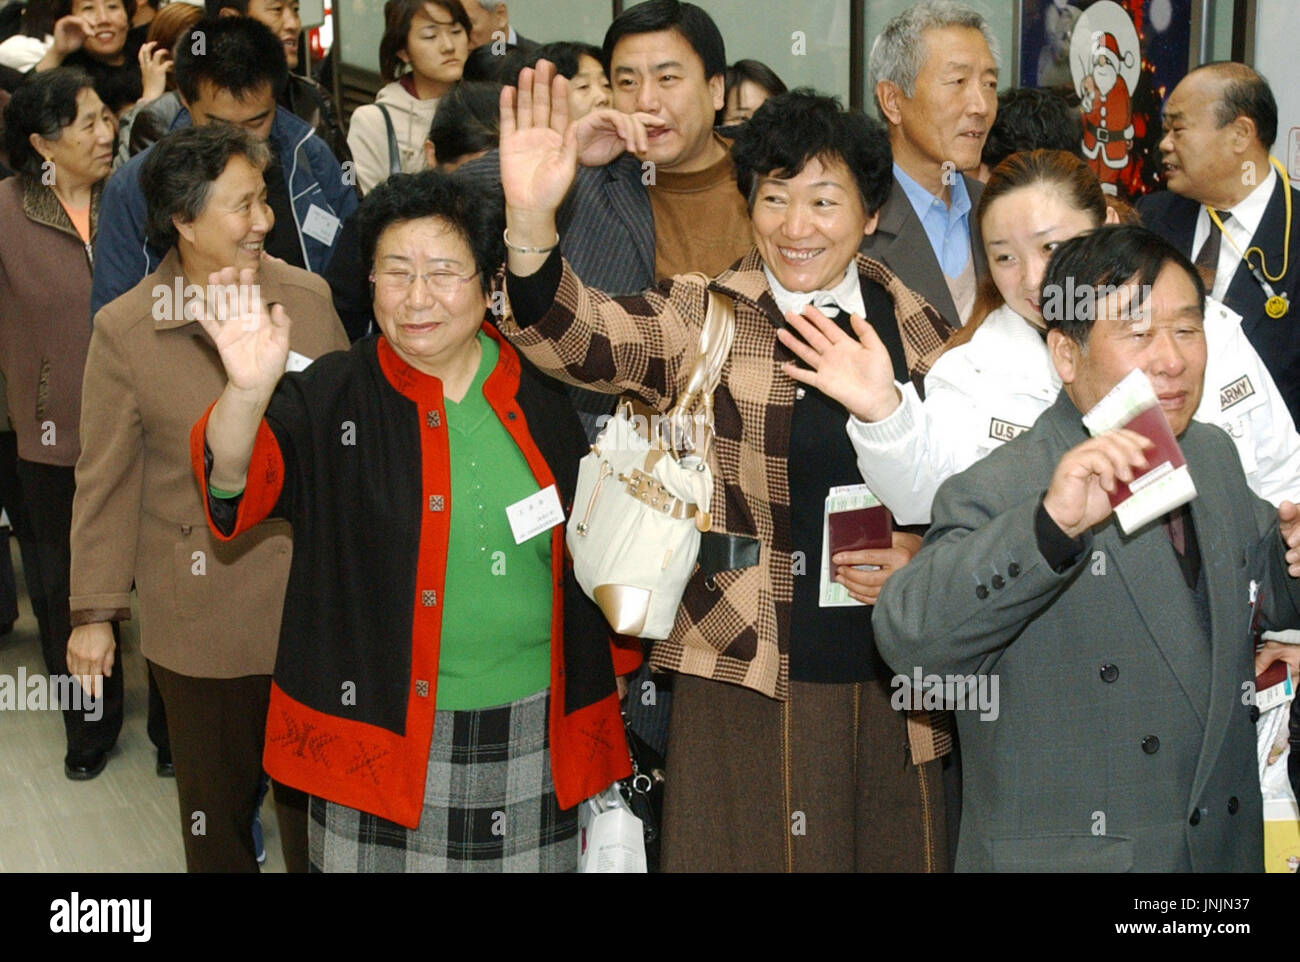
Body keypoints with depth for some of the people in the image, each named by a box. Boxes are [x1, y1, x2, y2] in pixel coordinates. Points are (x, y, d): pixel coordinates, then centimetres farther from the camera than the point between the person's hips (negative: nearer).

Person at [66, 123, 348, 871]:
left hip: (314, 601, 2)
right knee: (218, 805, 15)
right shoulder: (124, 330, -8)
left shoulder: (311, 300, -3)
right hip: (201, 608, -1)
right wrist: (96, 611, -2)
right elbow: (107, 480, -3)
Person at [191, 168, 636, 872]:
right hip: (384, 745, -2)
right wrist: (247, 389, -43)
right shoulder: (332, 398, -4)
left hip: (537, 743, 2)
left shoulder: (546, 395, 3)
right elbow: (238, 480, -23)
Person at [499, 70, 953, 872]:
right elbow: (581, 337, -21)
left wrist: (923, 555, -4)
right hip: (745, 683, -3)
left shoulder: (914, 330, 6)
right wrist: (530, 221, -39)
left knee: (899, 852, 13)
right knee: (751, 851, 6)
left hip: (896, 683, 3)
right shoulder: (705, 319, -3)